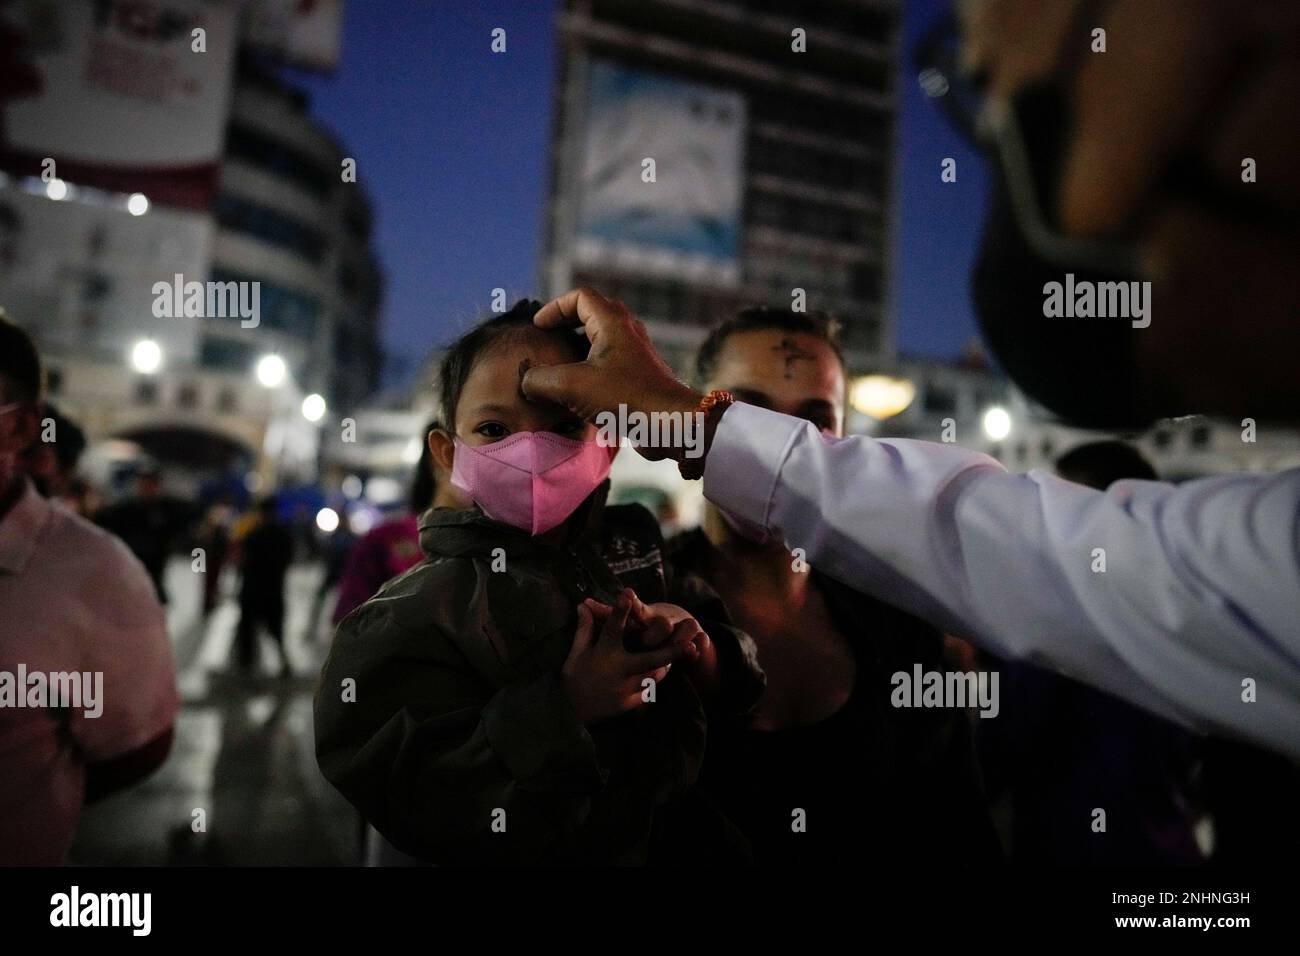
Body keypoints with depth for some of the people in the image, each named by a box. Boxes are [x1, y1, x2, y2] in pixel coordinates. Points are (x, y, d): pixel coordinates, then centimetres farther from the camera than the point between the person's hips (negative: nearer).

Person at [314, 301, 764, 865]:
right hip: (515, 850, -3)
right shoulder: (412, 619, -14)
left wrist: (697, 647, -13)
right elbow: (416, 807, -21)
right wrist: (565, 707, -26)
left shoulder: (633, 548, -1)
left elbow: (733, 689, 6)